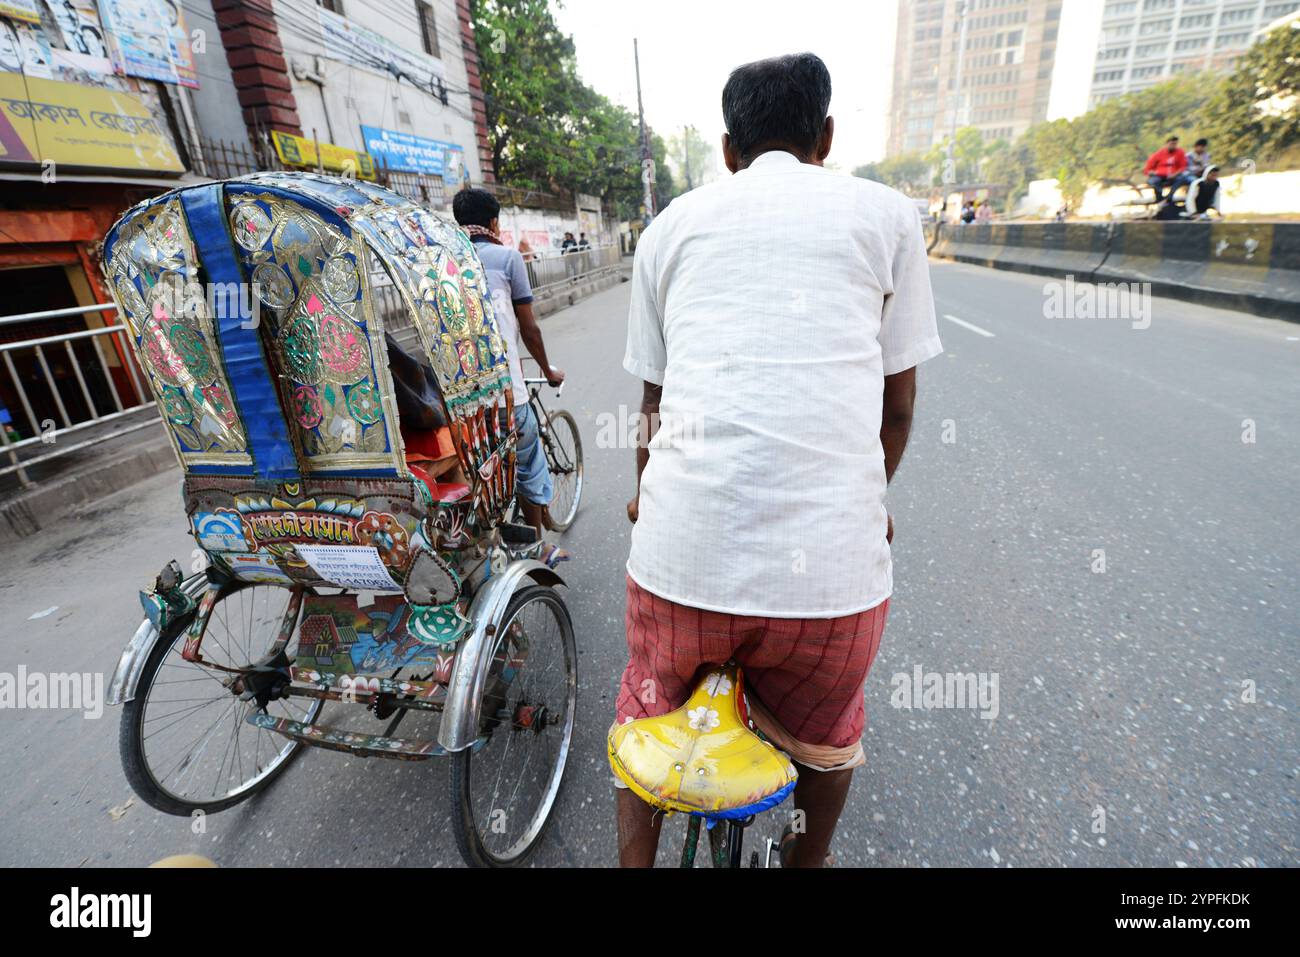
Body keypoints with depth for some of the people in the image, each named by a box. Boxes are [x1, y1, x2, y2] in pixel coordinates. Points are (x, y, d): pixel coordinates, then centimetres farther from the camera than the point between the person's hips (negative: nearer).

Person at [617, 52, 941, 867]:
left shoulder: (672, 224, 14)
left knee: (650, 714, 31)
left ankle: (635, 861, 49)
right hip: (831, 563, 0)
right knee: (824, 736, 31)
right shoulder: (887, 213, 10)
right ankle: (807, 860, 55)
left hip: (682, 554, 1)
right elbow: (898, 404, 12)